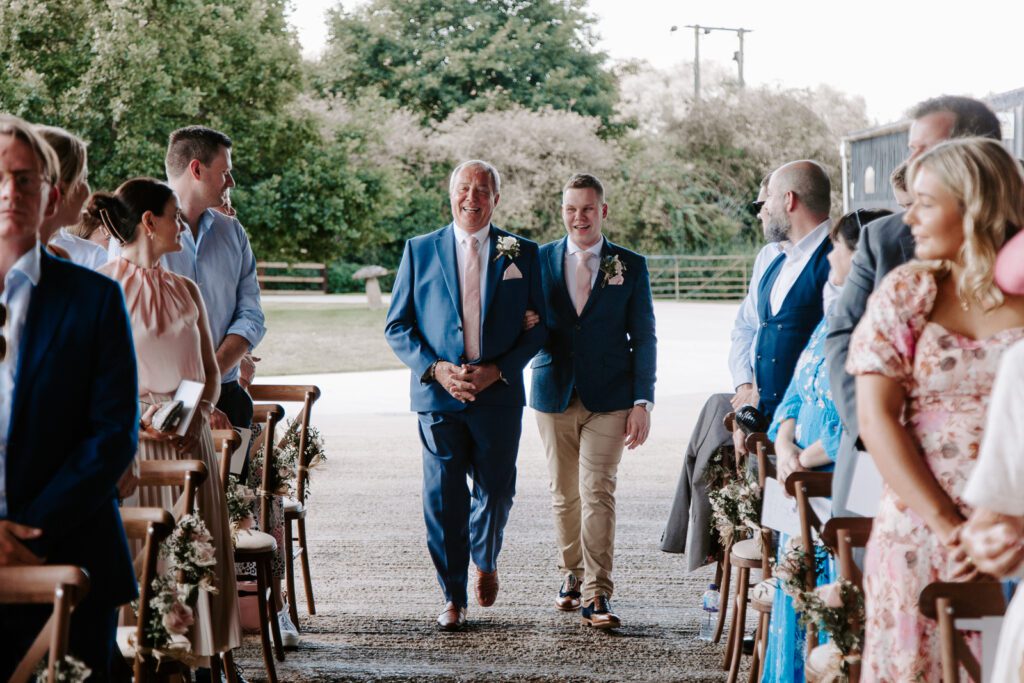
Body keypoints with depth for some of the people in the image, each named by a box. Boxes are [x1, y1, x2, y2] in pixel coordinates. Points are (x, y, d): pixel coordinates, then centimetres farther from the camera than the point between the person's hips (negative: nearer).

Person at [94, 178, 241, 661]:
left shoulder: (185, 290, 14)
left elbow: (210, 368, 16)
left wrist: (200, 413, -4)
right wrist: (135, 416, -17)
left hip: (187, 440, 5)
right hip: (128, 442, -5)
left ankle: (189, 655, 9)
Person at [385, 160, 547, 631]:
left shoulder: (521, 254, 6)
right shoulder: (420, 251, 6)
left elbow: (538, 326, 6)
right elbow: (397, 326, 6)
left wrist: (499, 369, -9)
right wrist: (435, 368, -10)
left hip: (499, 393, 0)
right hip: (438, 393, 0)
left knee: (496, 489, 7)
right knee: (443, 497, -1)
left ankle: (484, 560, 39)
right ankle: (453, 597, 13)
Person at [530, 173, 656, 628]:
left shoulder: (630, 266, 3)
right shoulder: (540, 261, 7)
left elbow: (643, 339, 3)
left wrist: (642, 402, -4)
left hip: (608, 398, -2)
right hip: (555, 394, 2)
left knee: (597, 492, -11)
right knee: (563, 494, 10)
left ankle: (597, 594, -10)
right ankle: (571, 575, 27)